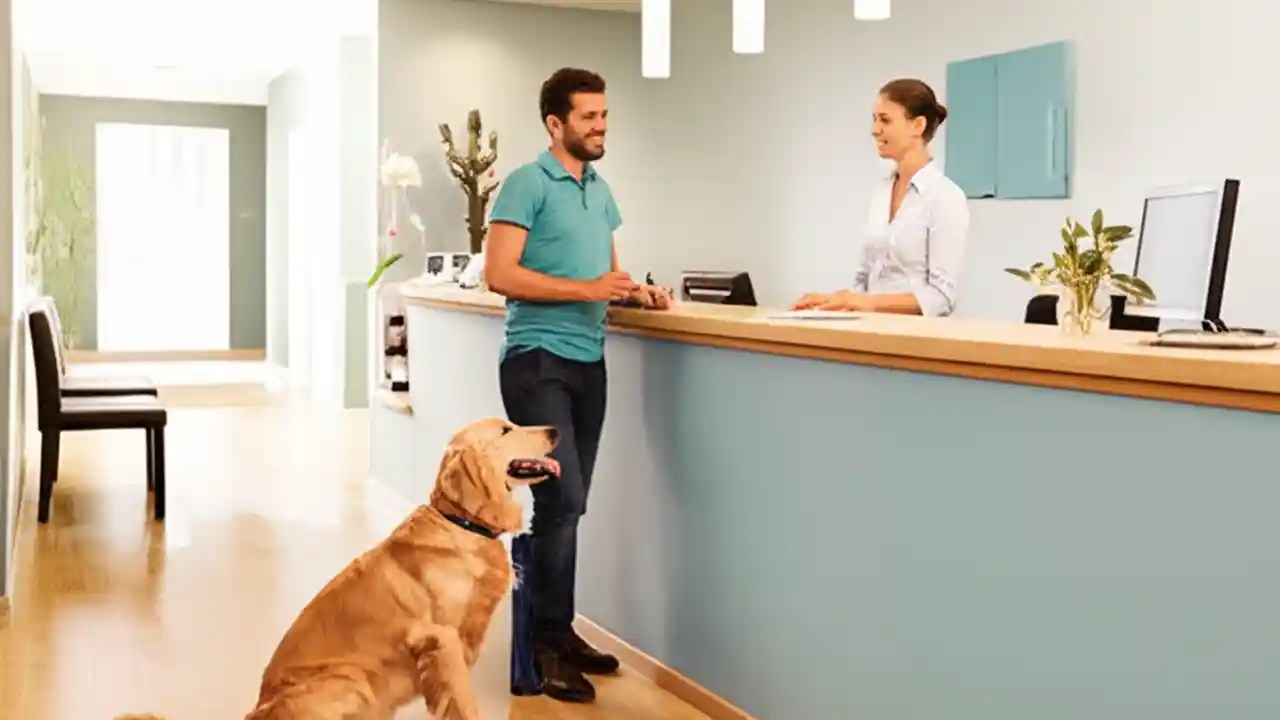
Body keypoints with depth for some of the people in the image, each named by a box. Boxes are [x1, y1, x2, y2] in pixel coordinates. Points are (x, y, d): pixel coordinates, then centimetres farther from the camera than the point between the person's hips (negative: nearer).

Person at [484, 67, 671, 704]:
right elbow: (499, 274, -17)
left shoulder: (601, 191, 16)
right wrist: (586, 289, -20)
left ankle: (557, 630, 22)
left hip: (588, 362, 7)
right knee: (562, 499, -12)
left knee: (566, 504, 12)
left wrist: (636, 292, 2)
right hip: (537, 360, -7)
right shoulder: (526, 183, -8)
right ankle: (549, 646, -1)